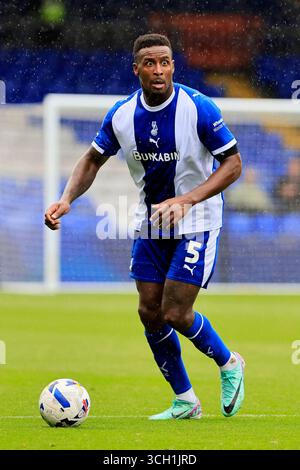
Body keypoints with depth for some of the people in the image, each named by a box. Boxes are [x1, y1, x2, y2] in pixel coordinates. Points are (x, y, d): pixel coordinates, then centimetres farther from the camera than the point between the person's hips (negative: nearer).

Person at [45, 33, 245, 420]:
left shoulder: (198, 108, -19)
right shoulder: (121, 115, -6)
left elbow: (233, 163, -16)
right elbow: (93, 159, 8)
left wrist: (187, 200, -28)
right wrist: (66, 199, -10)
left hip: (196, 223, -5)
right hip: (150, 223, 5)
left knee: (175, 314, -11)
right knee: (149, 313, 4)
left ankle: (229, 364, 18)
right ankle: (184, 402, 20)